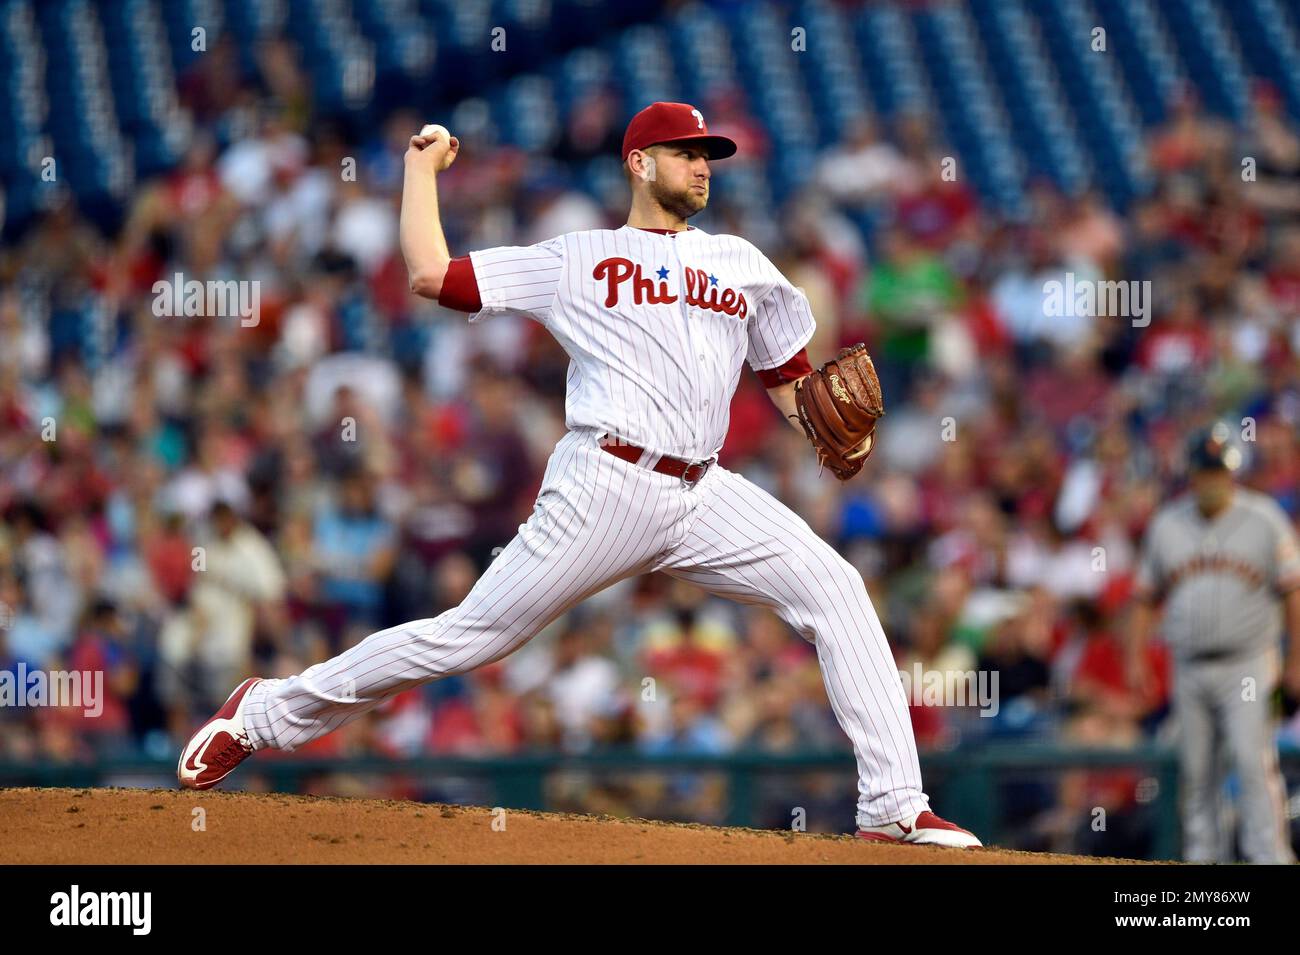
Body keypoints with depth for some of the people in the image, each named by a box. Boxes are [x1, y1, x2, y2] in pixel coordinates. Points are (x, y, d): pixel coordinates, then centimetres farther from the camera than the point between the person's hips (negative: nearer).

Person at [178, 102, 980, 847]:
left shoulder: (742, 265, 20)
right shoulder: (577, 261, 9)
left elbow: (792, 379, 24)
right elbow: (431, 274, 4)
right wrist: (424, 167, 13)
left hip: (704, 496, 4)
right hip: (607, 487, -4)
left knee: (835, 590, -13)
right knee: (471, 635, -7)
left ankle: (894, 809, -13)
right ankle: (266, 715, 6)